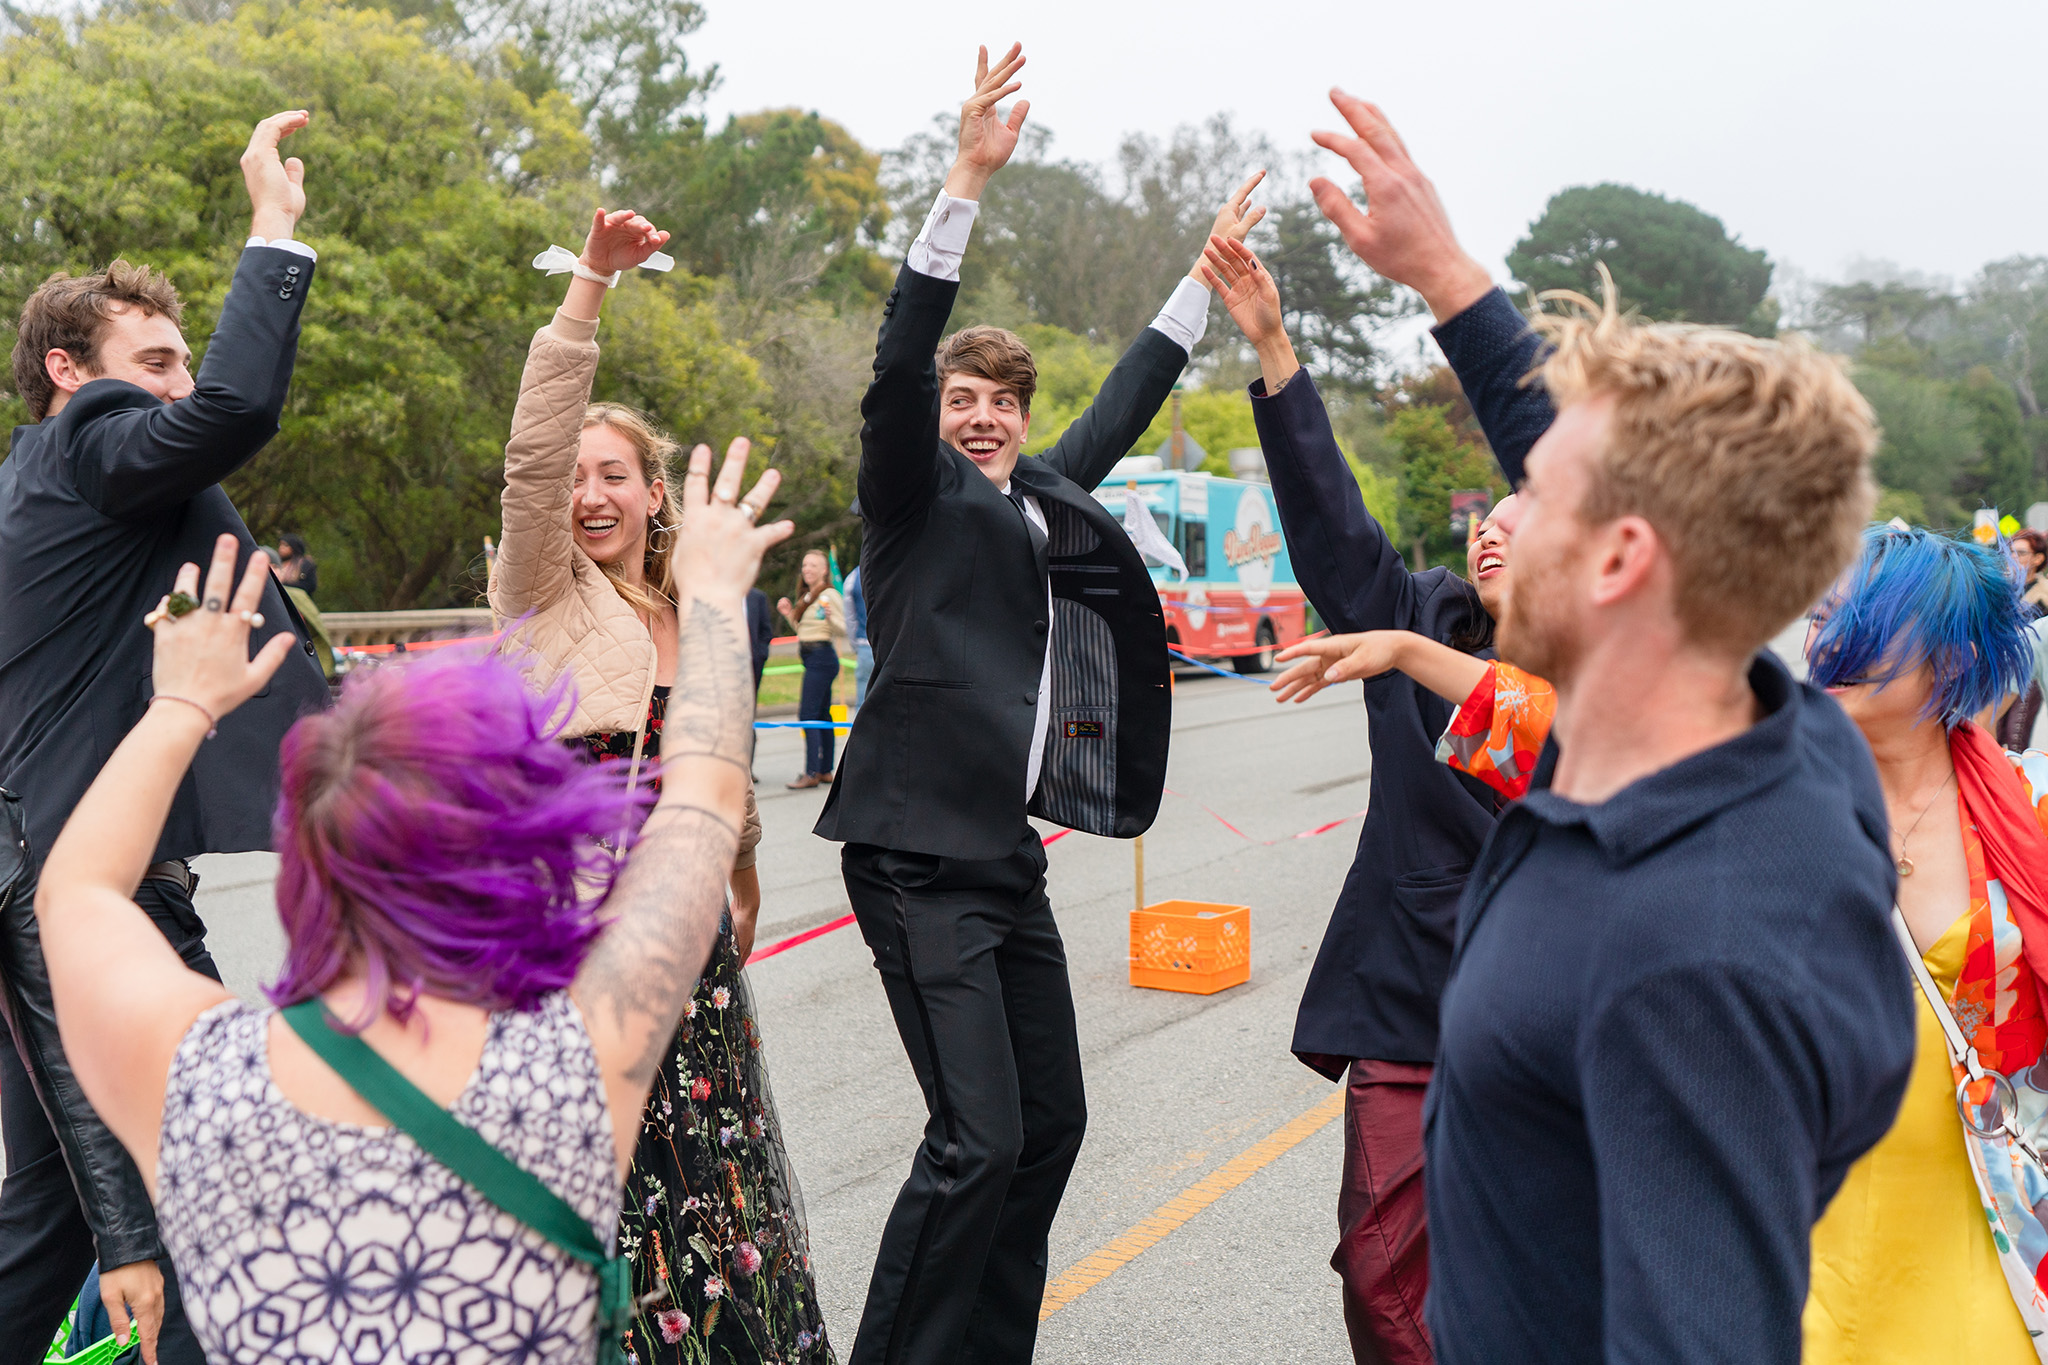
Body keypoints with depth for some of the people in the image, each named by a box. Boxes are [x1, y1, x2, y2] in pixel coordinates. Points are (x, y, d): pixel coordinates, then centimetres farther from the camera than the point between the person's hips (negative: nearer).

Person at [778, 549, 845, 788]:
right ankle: (825, 770, 14)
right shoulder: (807, 596, 18)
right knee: (822, 714, 11)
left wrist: (830, 618, -30)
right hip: (811, 658, 10)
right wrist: (790, 614, 14)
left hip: (822, 658, -10)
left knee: (808, 712, -13)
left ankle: (811, 773, -14)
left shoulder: (829, 595, -9)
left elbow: (844, 631, -13)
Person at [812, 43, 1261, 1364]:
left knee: (1052, 1121, 11)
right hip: (919, 849, -8)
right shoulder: (920, 494, -2)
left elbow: (1123, 407, 30)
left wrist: (1207, 277, 35)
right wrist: (970, 179, -25)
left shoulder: (1047, 499, 16)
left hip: (1008, 848, 8)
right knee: (979, 1139, -12)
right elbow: (896, 370, -17)